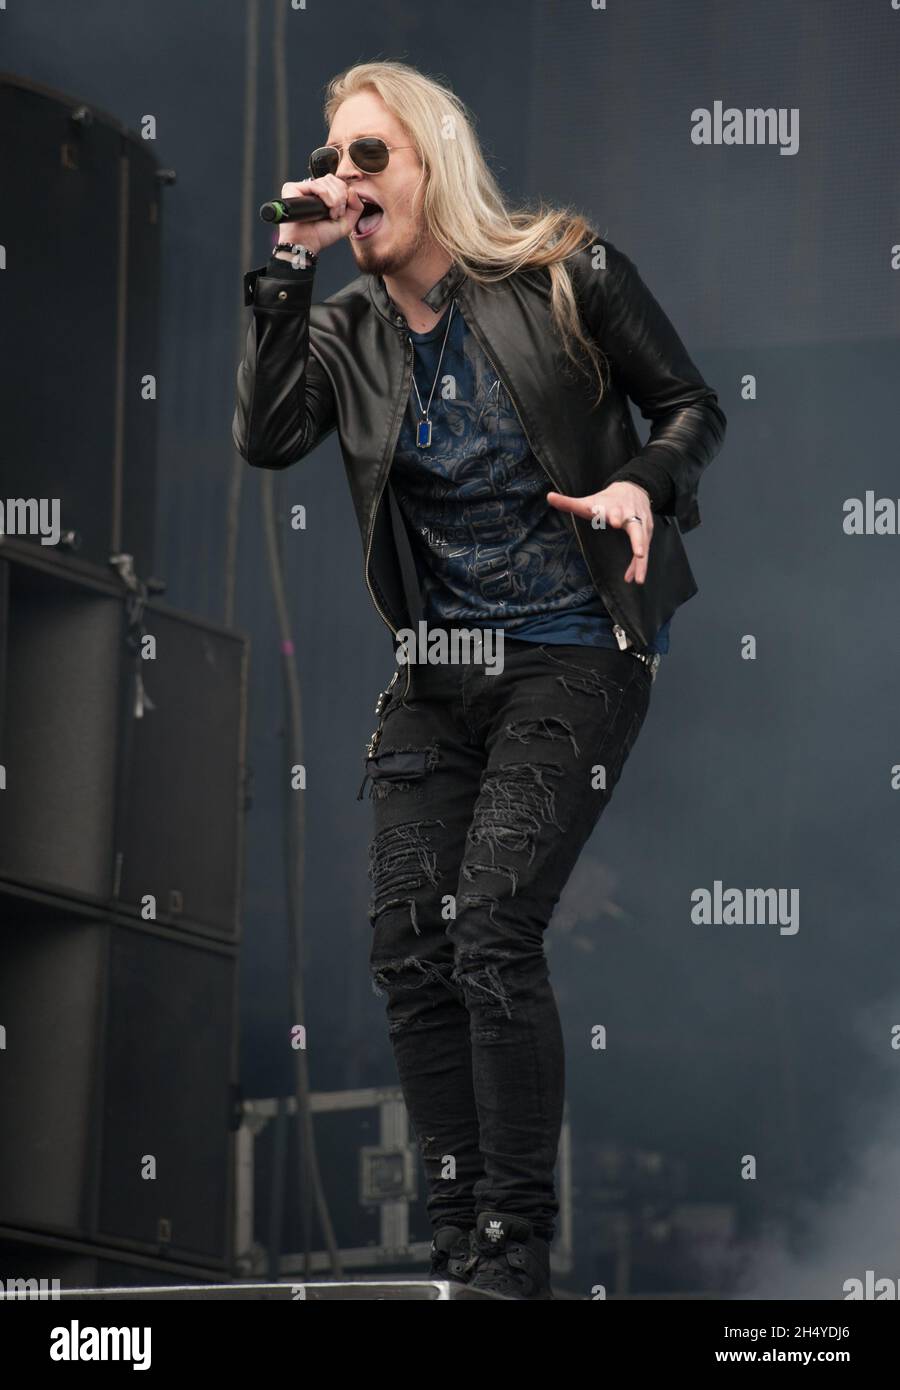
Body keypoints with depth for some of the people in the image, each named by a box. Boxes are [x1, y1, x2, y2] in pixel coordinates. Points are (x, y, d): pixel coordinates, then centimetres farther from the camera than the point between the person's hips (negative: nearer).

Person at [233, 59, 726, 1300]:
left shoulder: (568, 276, -6)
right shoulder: (347, 329, 6)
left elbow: (693, 407, 2)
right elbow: (266, 439, -12)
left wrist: (646, 485, -18)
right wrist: (289, 267, -12)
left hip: (575, 653, -5)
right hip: (439, 666, 5)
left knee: (491, 928, -17)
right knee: (407, 945, -2)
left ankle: (518, 1249, -11)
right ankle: (458, 1243, 7)